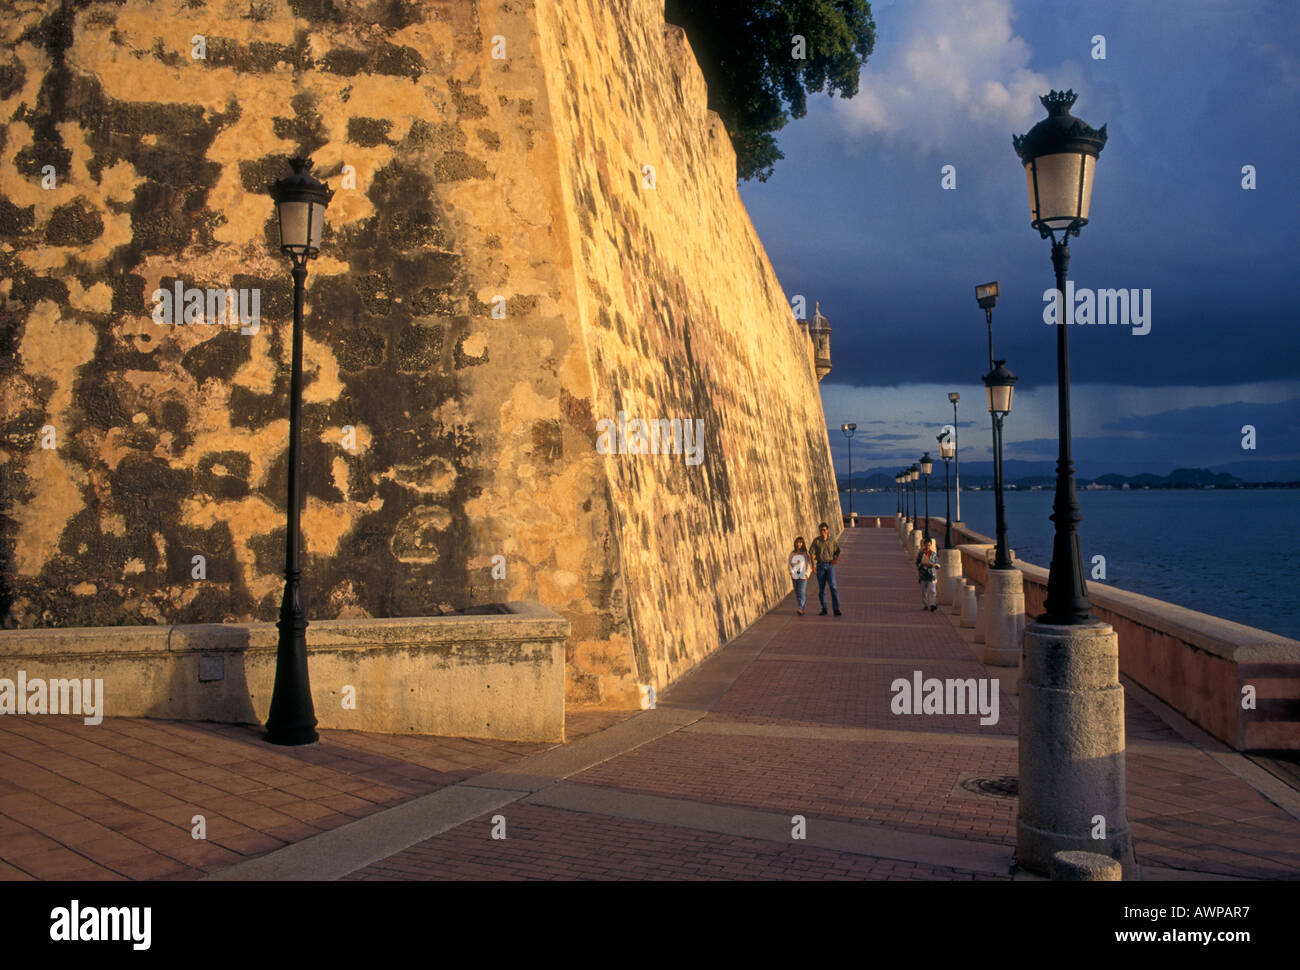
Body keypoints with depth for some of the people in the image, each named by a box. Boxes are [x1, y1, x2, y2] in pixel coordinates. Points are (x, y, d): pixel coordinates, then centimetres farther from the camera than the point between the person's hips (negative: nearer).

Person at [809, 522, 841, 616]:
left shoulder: (832, 541, 4)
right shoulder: (816, 541, 1)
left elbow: (838, 552, 14)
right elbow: (812, 553, -3)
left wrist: (837, 558, -7)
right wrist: (813, 566, -12)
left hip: (830, 565, 0)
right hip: (820, 565, 1)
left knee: (833, 587, -11)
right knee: (821, 588, 4)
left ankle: (836, 609, -11)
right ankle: (824, 609, 14)